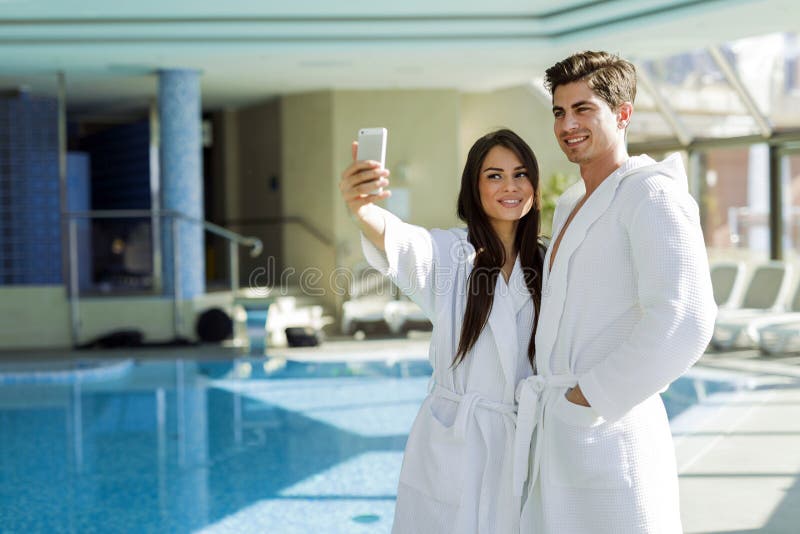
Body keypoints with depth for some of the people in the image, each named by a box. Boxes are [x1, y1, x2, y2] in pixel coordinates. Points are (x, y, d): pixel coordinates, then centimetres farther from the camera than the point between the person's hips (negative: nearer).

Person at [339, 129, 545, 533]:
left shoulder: (547, 265, 6)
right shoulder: (448, 253, -5)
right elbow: (399, 242, -27)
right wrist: (360, 207, -49)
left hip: (524, 444, 3)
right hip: (452, 445, -2)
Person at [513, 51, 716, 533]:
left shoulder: (652, 194, -10)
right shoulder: (569, 205, 19)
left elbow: (683, 322, -23)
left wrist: (589, 398, -17)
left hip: (608, 435, -8)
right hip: (554, 436, 8)